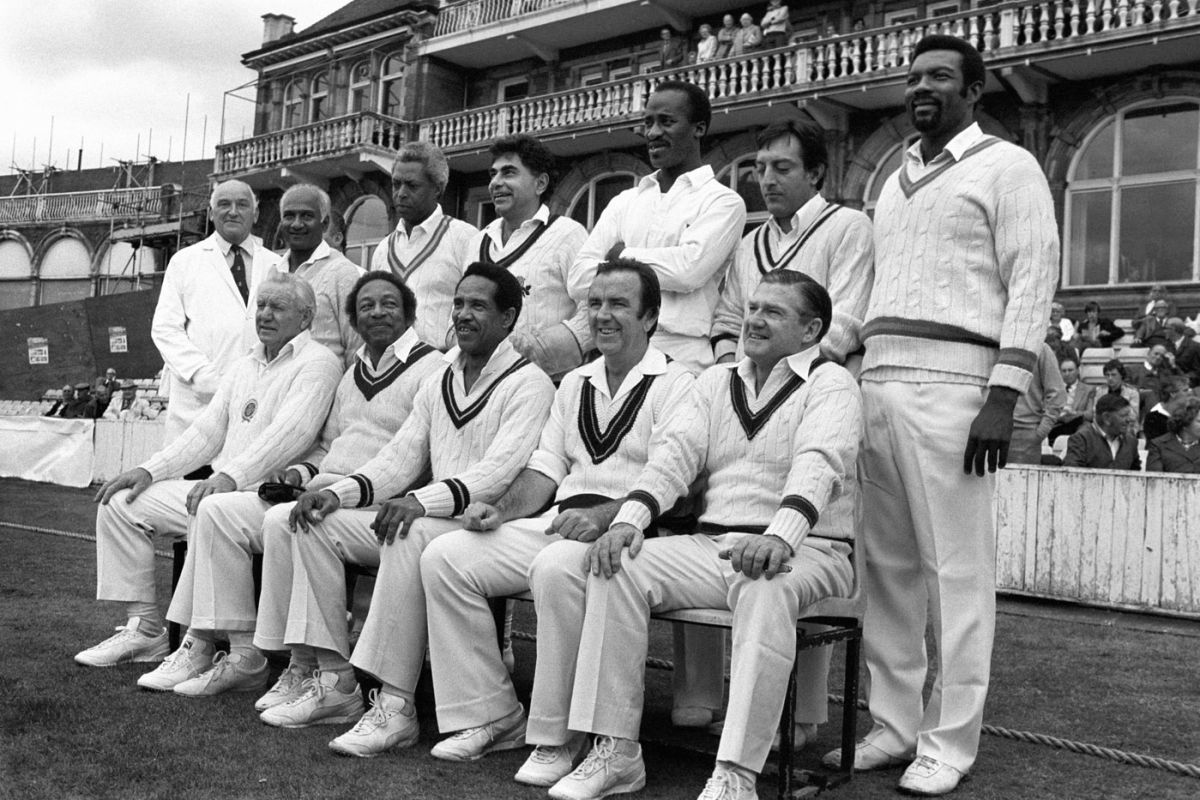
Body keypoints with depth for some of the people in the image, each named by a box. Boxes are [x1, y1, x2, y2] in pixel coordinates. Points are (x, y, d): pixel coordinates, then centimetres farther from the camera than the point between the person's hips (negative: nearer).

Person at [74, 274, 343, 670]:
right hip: (223, 486, 9)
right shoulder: (244, 366, 22)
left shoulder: (318, 363, -5)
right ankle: (144, 627, 5)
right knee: (120, 501, 3)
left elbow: (290, 433, -21)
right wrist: (150, 470, 4)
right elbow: (206, 431, 18)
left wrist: (231, 475, -32)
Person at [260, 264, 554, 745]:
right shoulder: (440, 381, 18)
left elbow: (499, 471, -21)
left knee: (409, 537, -37)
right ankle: (336, 683, -4)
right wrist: (339, 492, -4)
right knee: (318, 523, -4)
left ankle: (395, 706, -31)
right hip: (428, 520, 8)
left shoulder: (528, 384, -7)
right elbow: (401, 455, 14)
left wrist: (421, 501, -34)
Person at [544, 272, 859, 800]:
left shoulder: (831, 385, 1)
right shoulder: (717, 381, 19)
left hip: (805, 552, -5)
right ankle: (616, 750, -14)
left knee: (764, 589, -38)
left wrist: (781, 535, -37)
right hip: (710, 544, 5)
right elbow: (676, 456, 6)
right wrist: (629, 519, -12)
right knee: (617, 569, -17)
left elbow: (818, 462, -19)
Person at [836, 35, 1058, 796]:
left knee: (955, 567, -3)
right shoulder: (895, 179, 23)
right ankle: (894, 724, 16)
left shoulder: (1008, 166, 3)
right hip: (876, 380, 7)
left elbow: (1033, 282, -6)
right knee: (887, 563, 7)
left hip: (950, 383, -6)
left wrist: (1003, 396, -15)